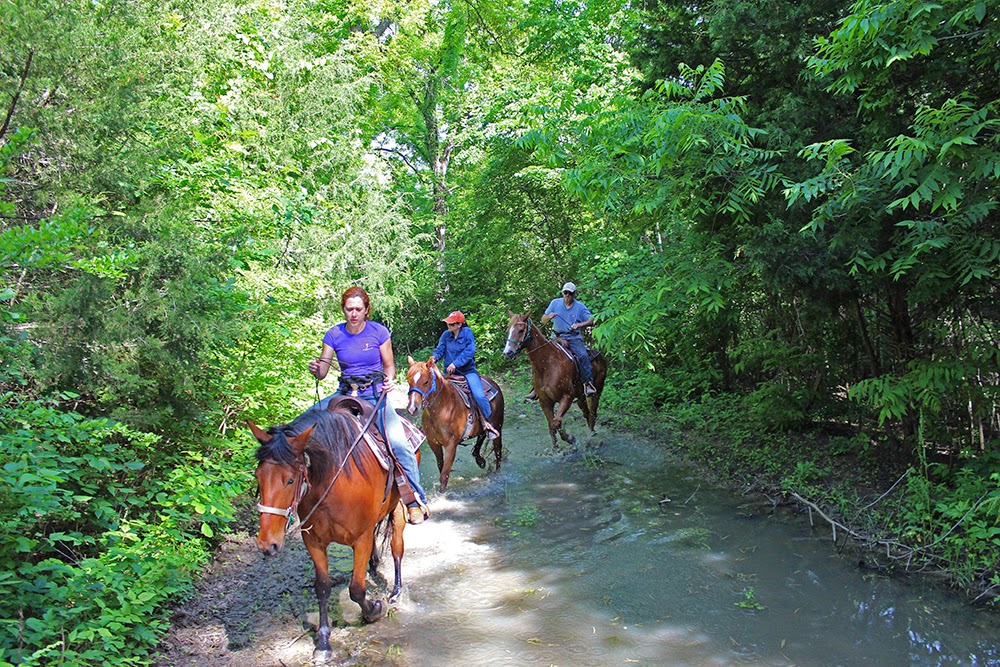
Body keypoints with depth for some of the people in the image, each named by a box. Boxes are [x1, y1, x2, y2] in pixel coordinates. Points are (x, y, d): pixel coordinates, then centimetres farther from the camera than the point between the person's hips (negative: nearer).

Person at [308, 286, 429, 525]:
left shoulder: (379, 331, -3)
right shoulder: (334, 335, 1)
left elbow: (389, 365, 4)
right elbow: (322, 373, 0)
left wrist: (389, 380, -17)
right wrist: (315, 369, -23)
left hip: (376, 394, -3)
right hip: (345, 394, 3)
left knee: (399, 444, -20)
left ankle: (416, 500, -5)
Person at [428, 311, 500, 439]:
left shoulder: (467, 332, -6)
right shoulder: (446, 335, 6)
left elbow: (469, 351, -16)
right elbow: (440, 349, -1)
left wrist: (455, 364, -25)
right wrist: (435, 356, -25)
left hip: (467, 371, -4)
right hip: (450, 373, 4)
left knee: (479, 396, -21)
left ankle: (488, 422, -1)